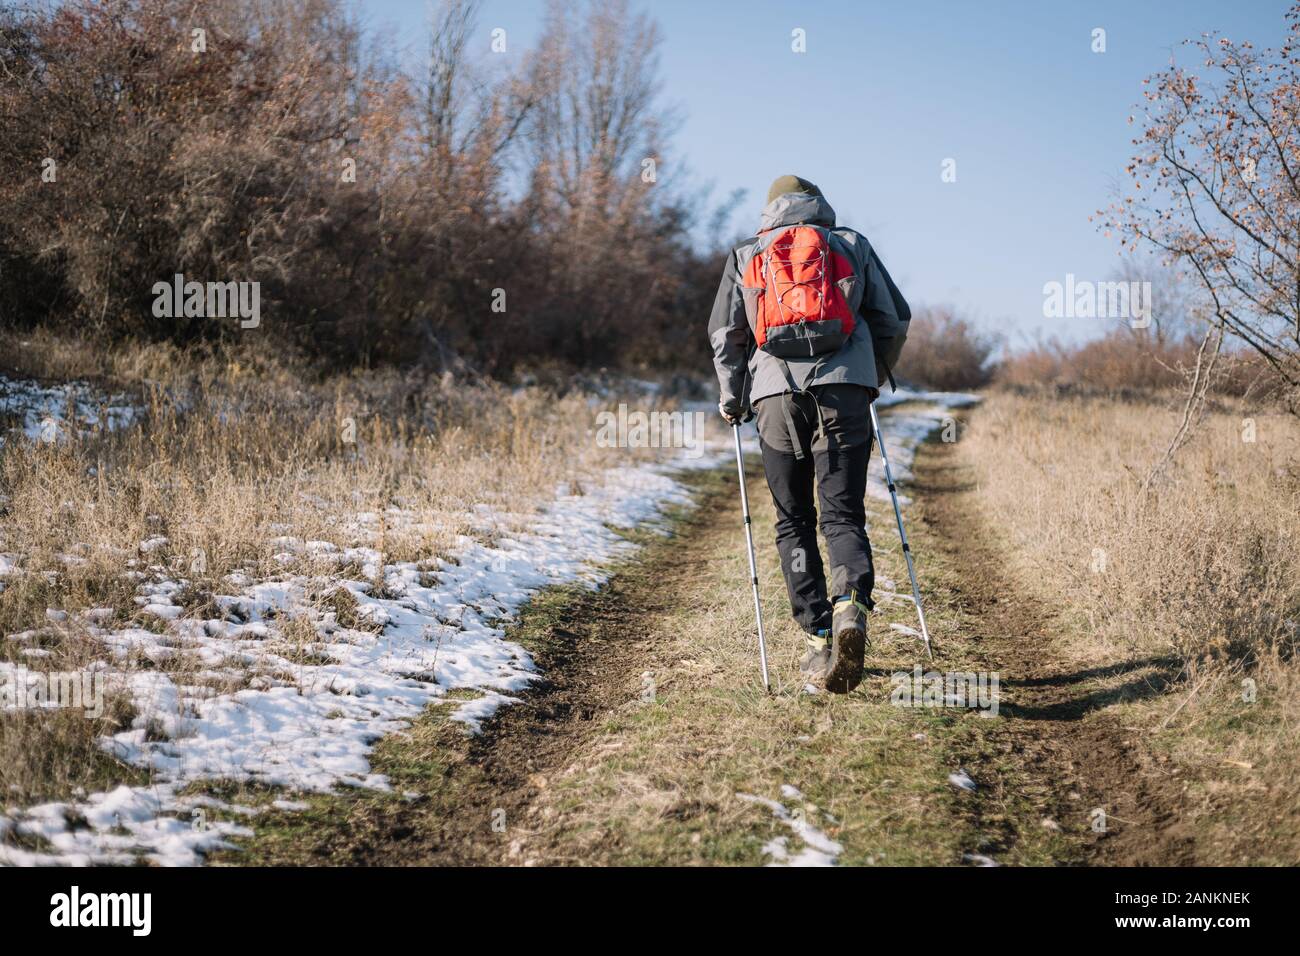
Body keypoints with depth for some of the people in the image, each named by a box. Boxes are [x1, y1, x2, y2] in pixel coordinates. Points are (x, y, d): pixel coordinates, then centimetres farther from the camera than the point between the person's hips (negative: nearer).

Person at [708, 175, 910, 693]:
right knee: (843, 514, 0)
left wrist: (732, 400, 22)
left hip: (776, 392, 0)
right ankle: (850, 606, -28)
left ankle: (820, 637, 0)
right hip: (845, 388, 0)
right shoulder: (853, 246, 18)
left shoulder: (745, 256, 19)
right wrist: (875, 378, 32)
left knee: (793, 521, 9)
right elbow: (895, 319, 17)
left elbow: (724, 333, 11)